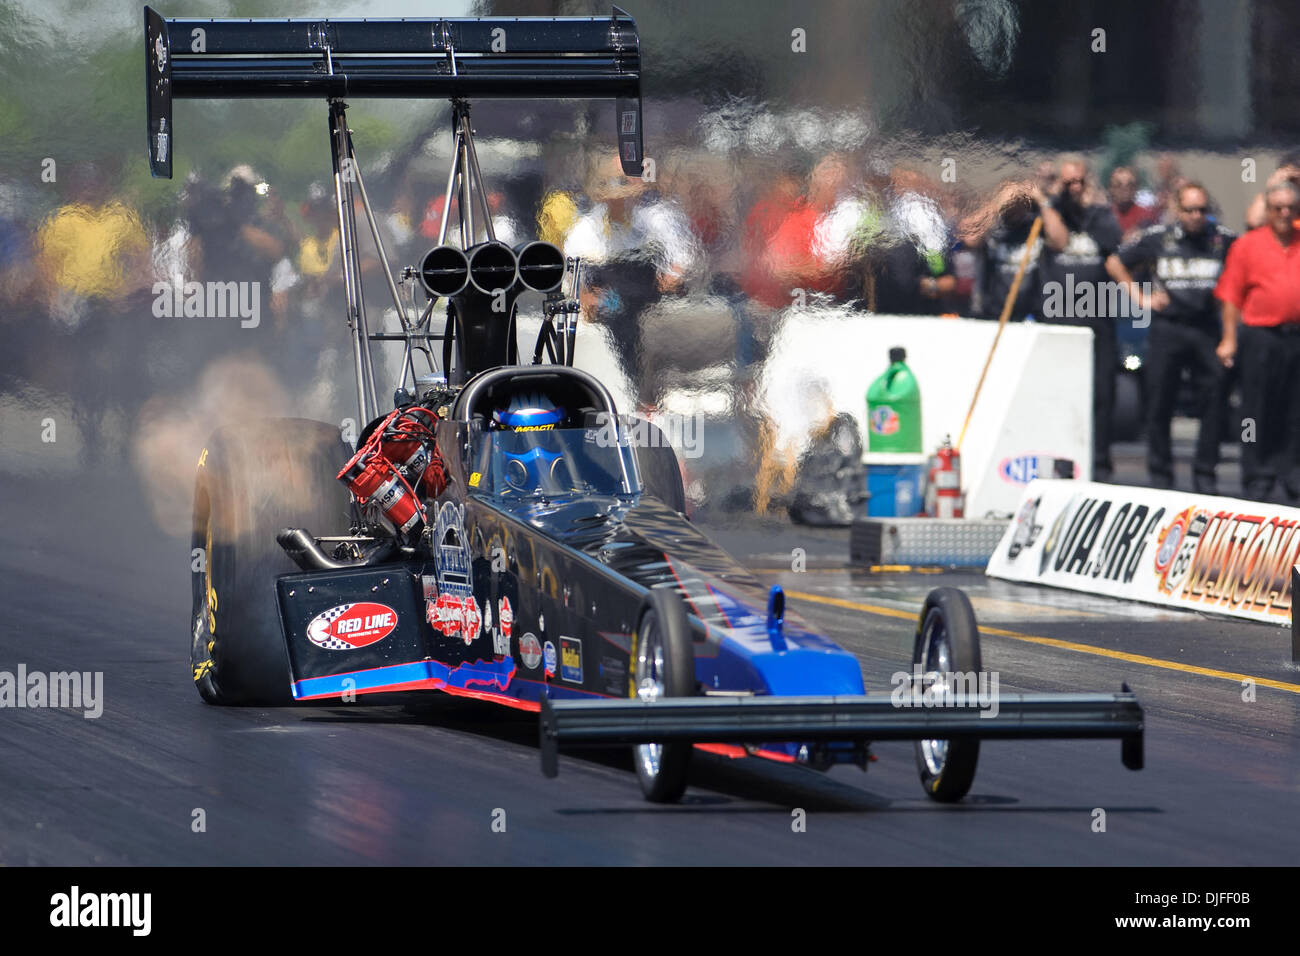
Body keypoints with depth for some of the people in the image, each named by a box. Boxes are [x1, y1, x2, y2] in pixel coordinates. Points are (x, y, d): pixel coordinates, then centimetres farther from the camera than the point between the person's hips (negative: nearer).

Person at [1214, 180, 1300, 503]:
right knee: (1259, 410, 1)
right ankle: (1258, 479, 6)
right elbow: (1230, 295, 1)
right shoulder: (1248, 245, 2)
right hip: (1260, 335, -2)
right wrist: (1229, 339, -4)